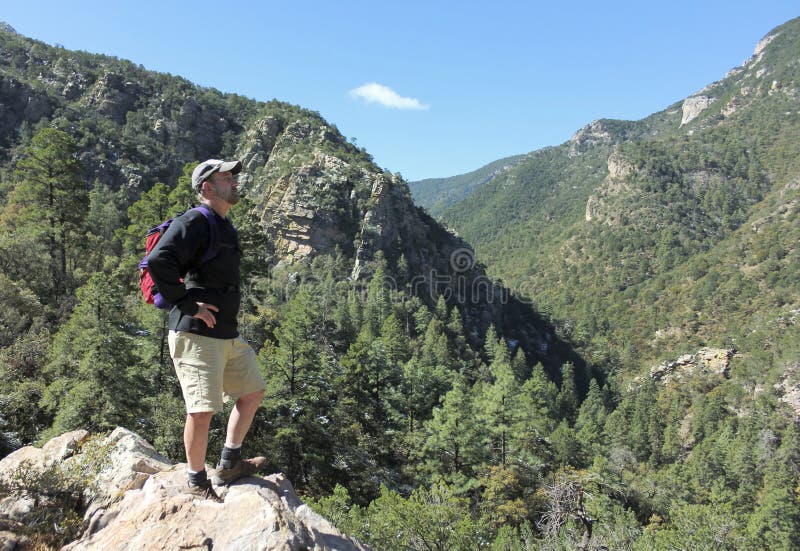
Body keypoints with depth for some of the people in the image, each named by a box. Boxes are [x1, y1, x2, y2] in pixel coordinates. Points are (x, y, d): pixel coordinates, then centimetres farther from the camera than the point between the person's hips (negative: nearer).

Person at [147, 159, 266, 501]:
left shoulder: (224, 227, 18)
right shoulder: (194, 222, -12)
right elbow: (158, 261, -26)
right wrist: (189, 305, -21)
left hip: (227, 335, 10)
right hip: (196, 335, -10)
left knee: (253, 391, 16)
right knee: (202, 411, -5)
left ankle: (229, 464, 28)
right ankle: (197, 482, 16)